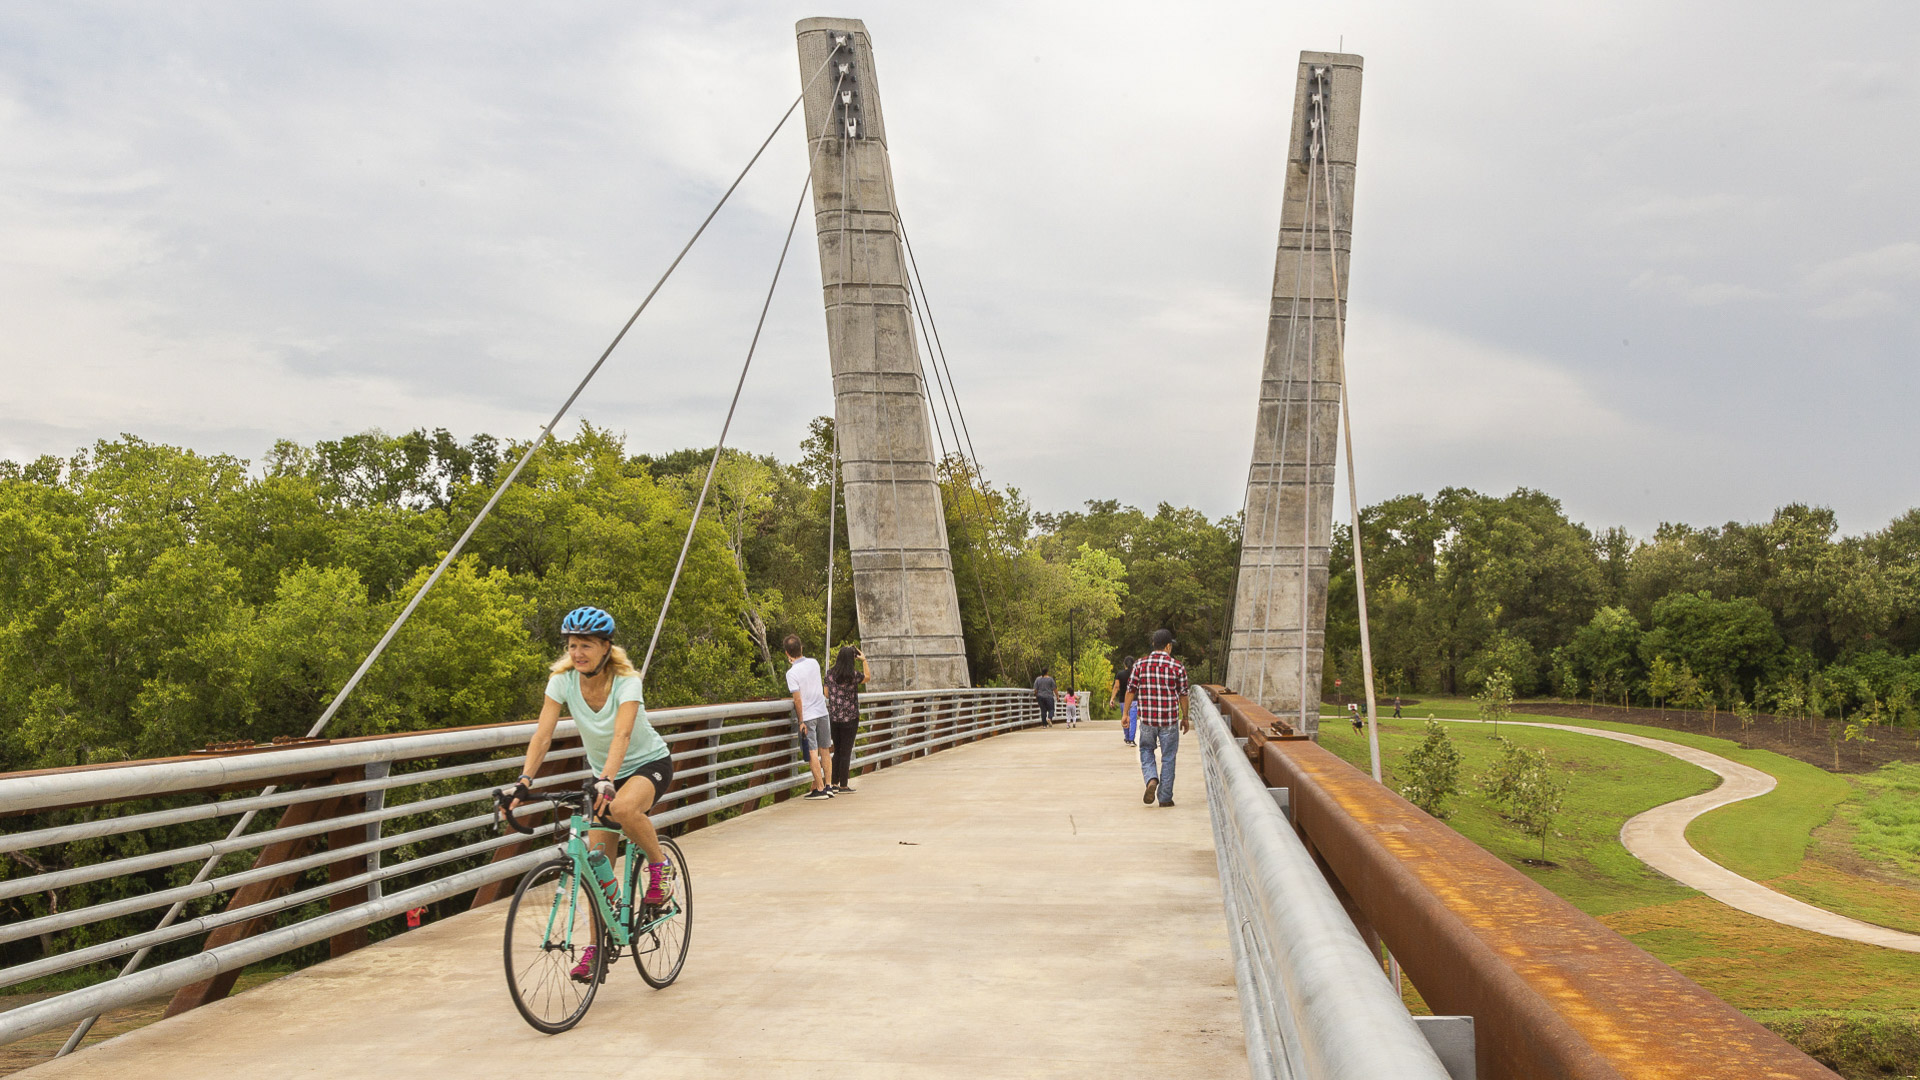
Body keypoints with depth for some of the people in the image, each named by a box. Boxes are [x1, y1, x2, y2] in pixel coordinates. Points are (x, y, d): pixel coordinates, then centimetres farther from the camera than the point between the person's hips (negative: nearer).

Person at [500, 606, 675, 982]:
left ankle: (660, 866, -11)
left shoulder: (626, 681, -26)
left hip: (650, 764, -5)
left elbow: (621, 735, -40)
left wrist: (607, 781, -56)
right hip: (604, 772, 5)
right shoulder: (562, 680, -14)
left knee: (622, 808, -38)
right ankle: (598, 947, 12)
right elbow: (543, 733, -22)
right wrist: (524, 780, -37)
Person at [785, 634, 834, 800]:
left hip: (807, 715, -5)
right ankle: (827, 785, 16)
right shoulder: (814, 663, 1)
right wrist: (795, 662, 16)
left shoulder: (792, 673, -16)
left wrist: (801, 721, -10)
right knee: (824, 751, 12)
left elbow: (798, 699, -17)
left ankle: (820, 789, -1)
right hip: (822, 712, 5)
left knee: (812, 753, -1)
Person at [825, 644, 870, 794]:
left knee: (837, 752, 14)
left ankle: (834, 784, 16)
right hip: (850, 718, -5)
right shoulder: (853, 676, -14)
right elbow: (868, 676, 5)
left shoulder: (830, 673, -1)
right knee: (846, 752, 1)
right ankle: (843, 786, 5)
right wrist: (864, 660, 9)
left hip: (833, 718, 5)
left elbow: (826, 694, 7)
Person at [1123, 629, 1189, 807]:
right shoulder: (1177, 666, -4)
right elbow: (1183, 695, 2)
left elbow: (1131, 691, 1)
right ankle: (1165, 797, 12)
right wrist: (1185, 717, 14)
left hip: (1147, 719, 1)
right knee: (1168, 758, 8)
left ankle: (1151, 780, -7)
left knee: (1146, 751, 18)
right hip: (1169, 719, -1)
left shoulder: (1140, 664, -1)